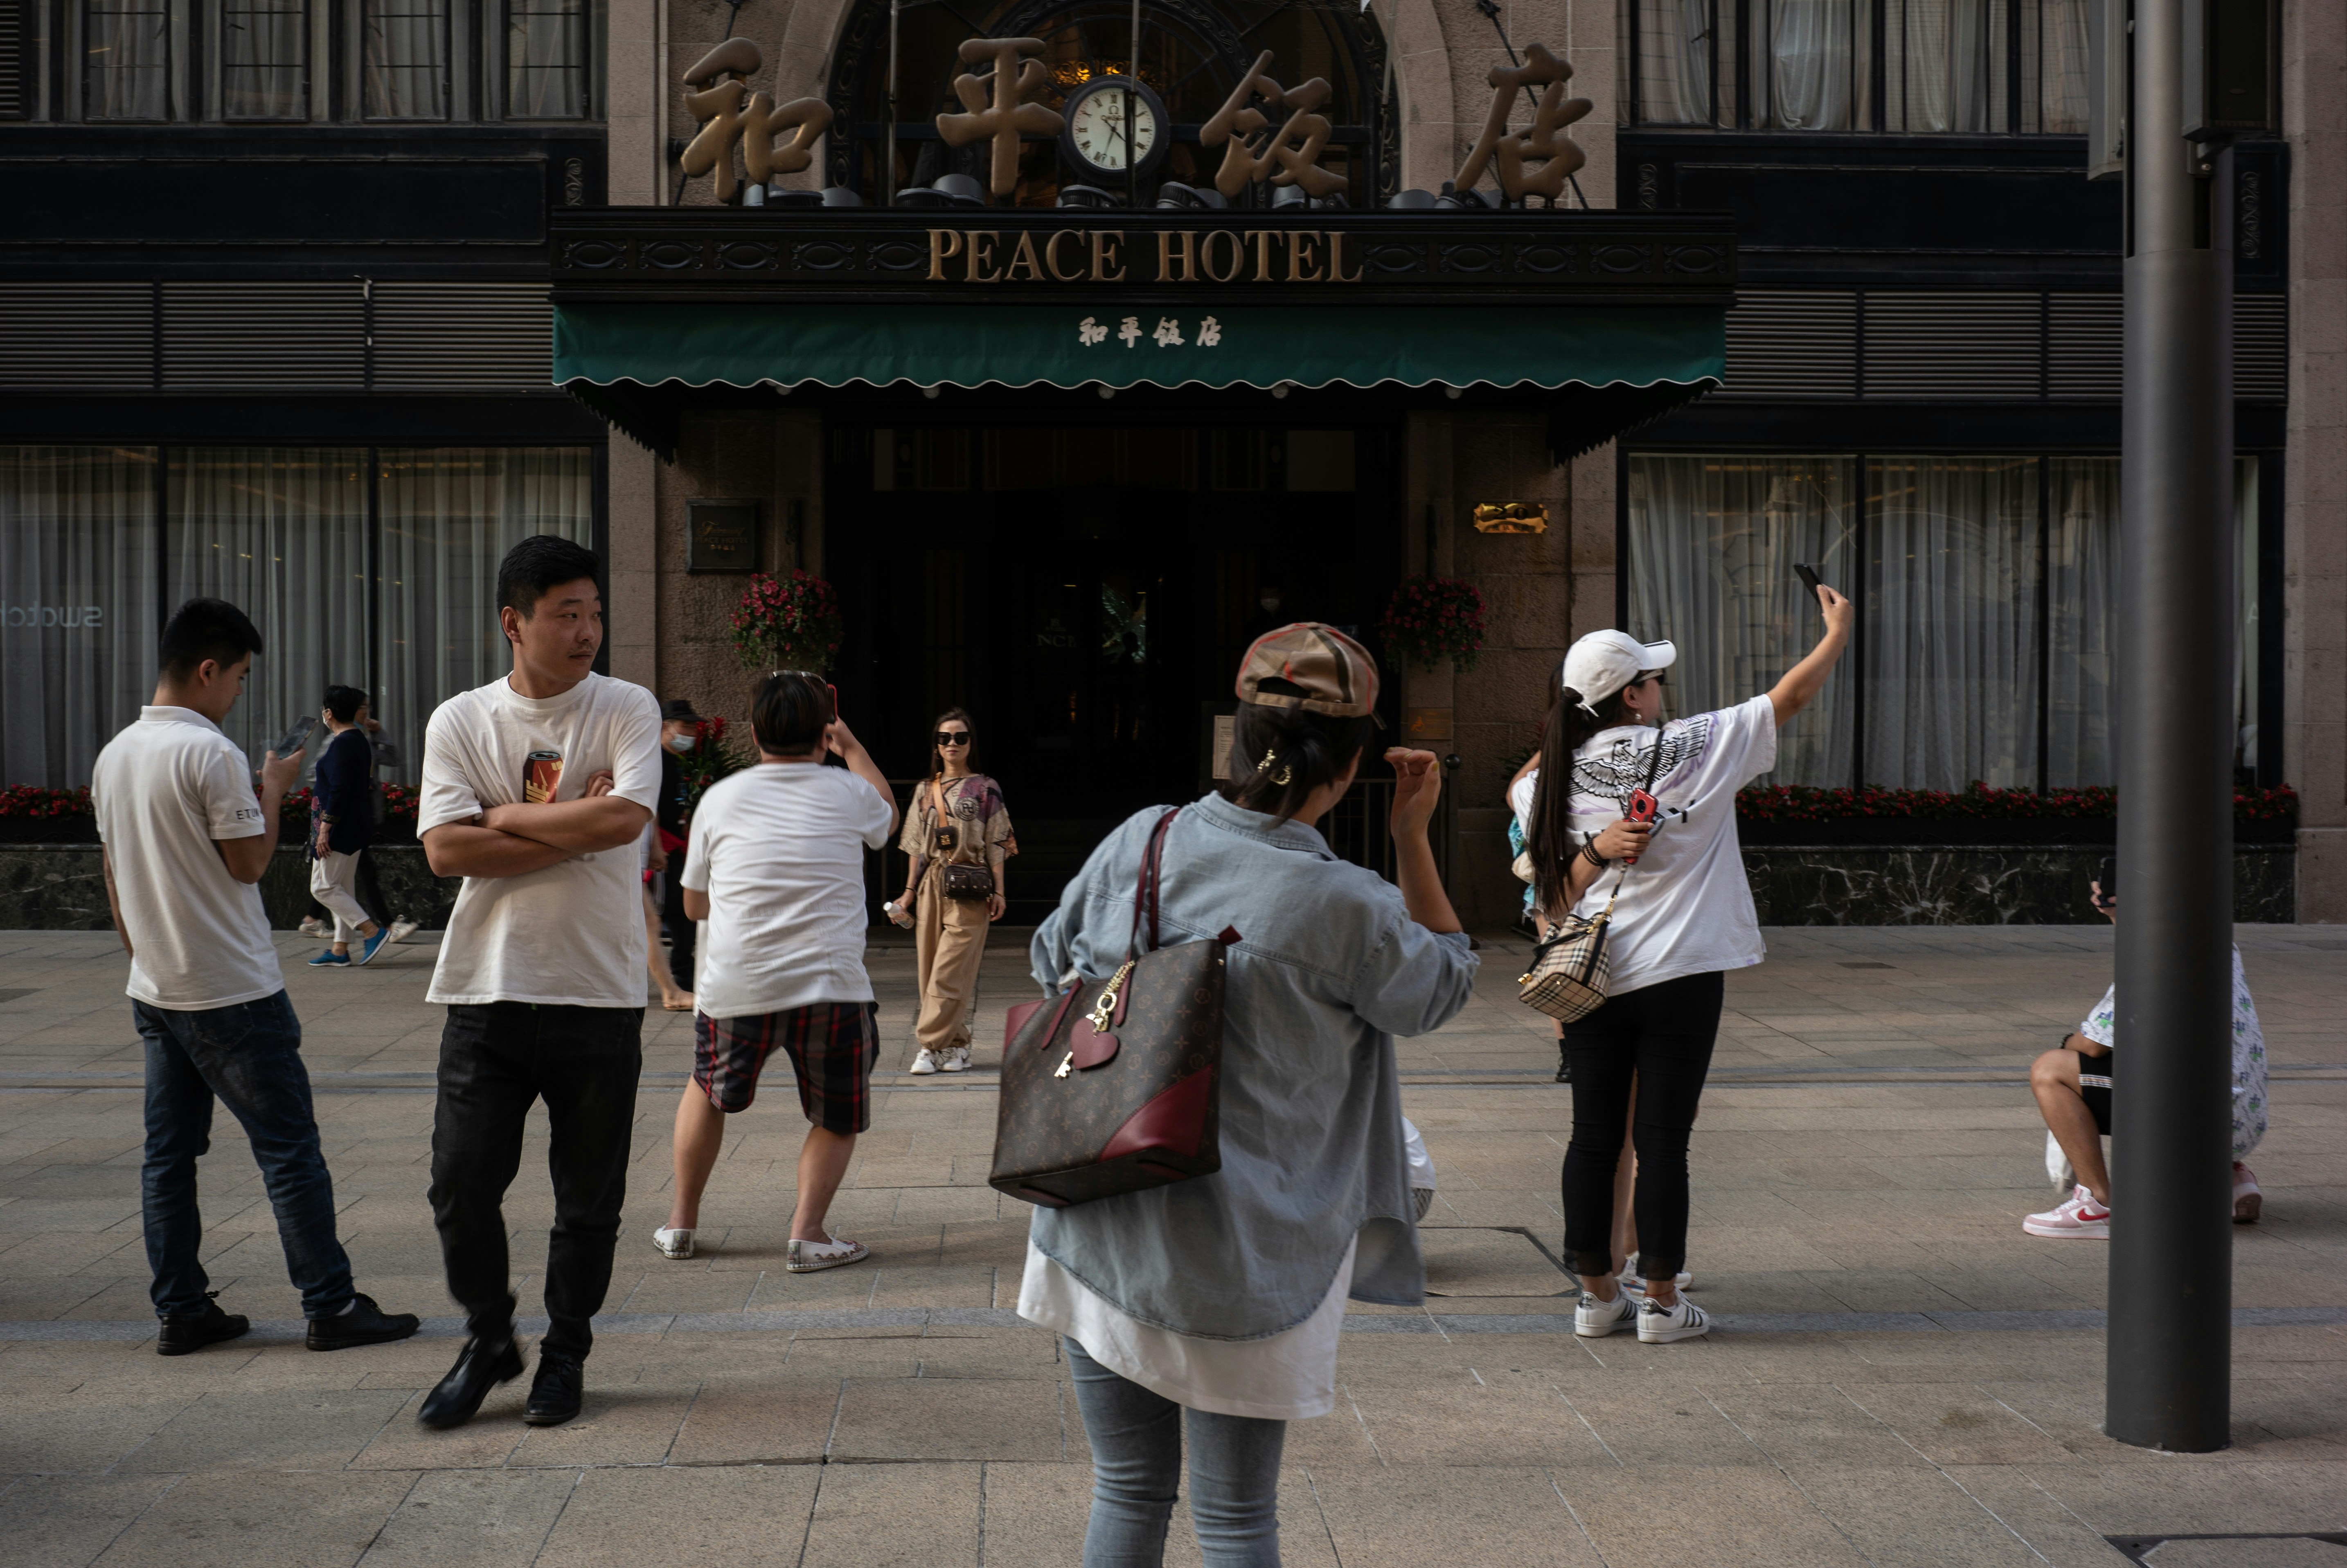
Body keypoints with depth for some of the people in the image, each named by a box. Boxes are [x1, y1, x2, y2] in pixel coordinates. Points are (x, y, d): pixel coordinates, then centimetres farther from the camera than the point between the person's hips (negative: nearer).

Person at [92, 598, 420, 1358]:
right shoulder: (210, 752, -17)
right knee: (289, 1150, -2)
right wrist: (275, 789, 0)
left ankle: (180, 1311, 16)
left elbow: (113, 876, 15)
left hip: (155, 991, 8)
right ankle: (331, 1307, 2)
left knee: (168, 1153, 11)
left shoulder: (113, 757, 9)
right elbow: (250, 862, -14)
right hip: (232, 992, -8)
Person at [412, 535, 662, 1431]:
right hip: (488, 990, 1)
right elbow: (446, 851, -9)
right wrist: (573, 827, -12)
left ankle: (566, 1352, 27)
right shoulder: (459, 722, 3)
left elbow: (625, 818, -16)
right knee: (462, 1186, 1)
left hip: (600, 995, -1)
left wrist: (505, 817, -8)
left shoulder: (627, 710, 0)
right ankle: (489, 1340, 24)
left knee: (589, 1197, 8)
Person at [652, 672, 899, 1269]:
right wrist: (852, 747, 38)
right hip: (830, 986, -1)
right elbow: (888, 816, 29)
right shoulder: (848, 793, 3)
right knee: (839, 1118, 16)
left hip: (735, 990, 2)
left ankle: (681, 1220, 30)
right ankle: (807, 1230, 0)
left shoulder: (719, 799, 5)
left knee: (708, 1092, 26)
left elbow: (694, 904, 16)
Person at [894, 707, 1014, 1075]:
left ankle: (930, 1045, -10)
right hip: (931, 886, 5)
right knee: (930, 971, 2)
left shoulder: (985, 789, 3)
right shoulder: (925, 791, 14)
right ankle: (956, 1046, 9)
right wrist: (910, 890, 11)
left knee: (951, 971, -11)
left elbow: (996, 845, 1)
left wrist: (998, 891, -5)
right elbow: (917, 846, 16)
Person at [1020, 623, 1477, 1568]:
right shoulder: (1343, 906, -17)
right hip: (1237, 1259, -4)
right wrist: (1412, 837, 4)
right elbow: (1444, 987, 4)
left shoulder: (1141, 842, -5)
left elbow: (1052, 963, 13)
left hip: (1098, 1233, 4)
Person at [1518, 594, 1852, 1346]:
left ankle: (1597, 1293, 18)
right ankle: (1662, 1301, 10)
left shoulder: (1556, 781, 3)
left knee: (1594, 1135, 10)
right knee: (1663, 1138, 3)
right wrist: (1838, 632, 19)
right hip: (1680, 979, -3)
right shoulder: (1691, 749, -6)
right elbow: (1790, 698, 7)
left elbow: (1551, 902, 5)